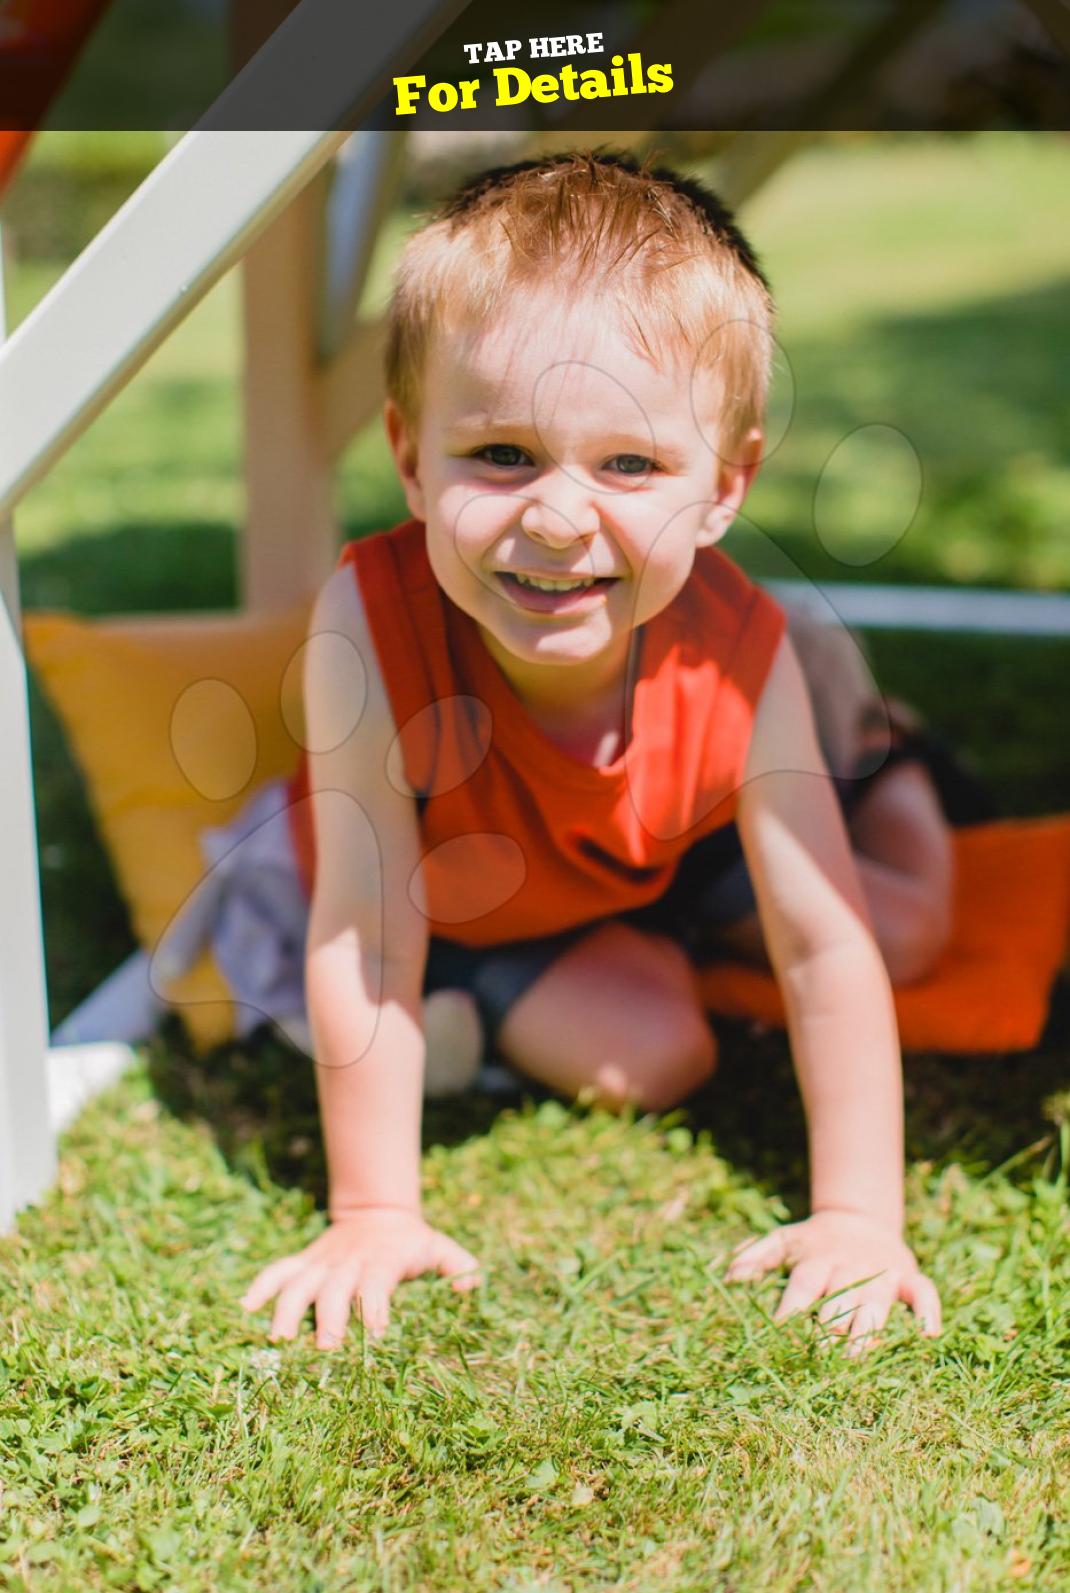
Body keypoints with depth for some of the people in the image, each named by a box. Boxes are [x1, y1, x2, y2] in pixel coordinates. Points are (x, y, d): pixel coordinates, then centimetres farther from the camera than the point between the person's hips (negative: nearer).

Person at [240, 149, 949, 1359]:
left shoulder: (736, 657, -36)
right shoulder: (372, 625, -44)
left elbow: (827, 954, -29)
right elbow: (363, 950, -37)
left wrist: (858, 1217, -31)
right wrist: (372, 1213, -31)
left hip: (667, 845, 2)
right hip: (457, 894, -2)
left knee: (903, 928, 7)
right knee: (652, 1056, -18)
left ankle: (871, 755, 39)